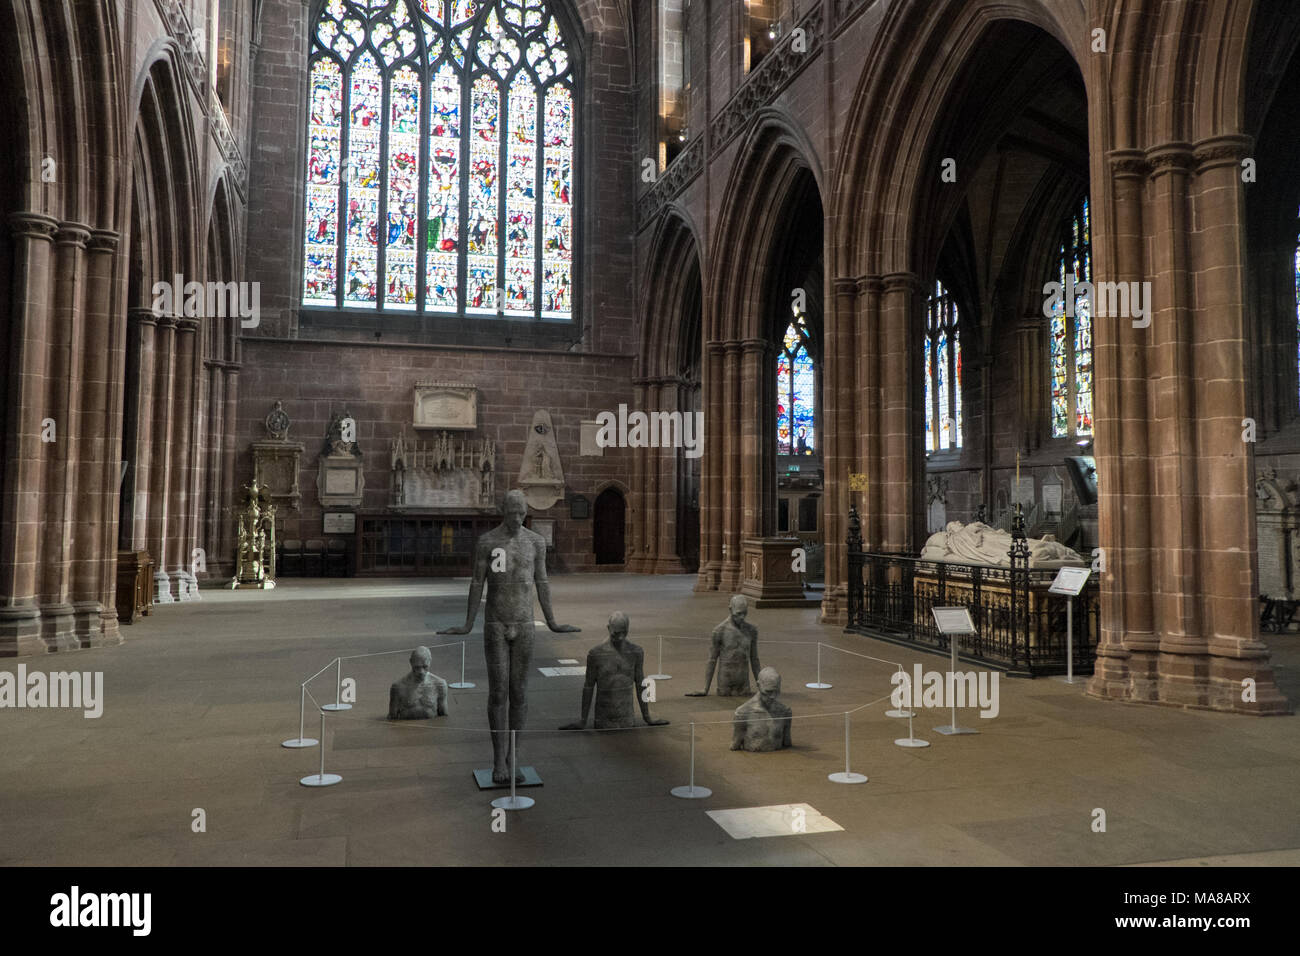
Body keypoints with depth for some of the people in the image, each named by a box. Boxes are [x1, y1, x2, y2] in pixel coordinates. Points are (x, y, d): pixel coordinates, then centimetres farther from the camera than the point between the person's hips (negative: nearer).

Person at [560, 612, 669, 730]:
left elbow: (640, 685, 6)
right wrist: (583, 721, 0)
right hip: (604, 720, -2)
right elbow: (588, 687, -2)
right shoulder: (596, 653, -8)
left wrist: (647, 718, 8)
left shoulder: (636, 653, -2)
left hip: (628, 720, 2)